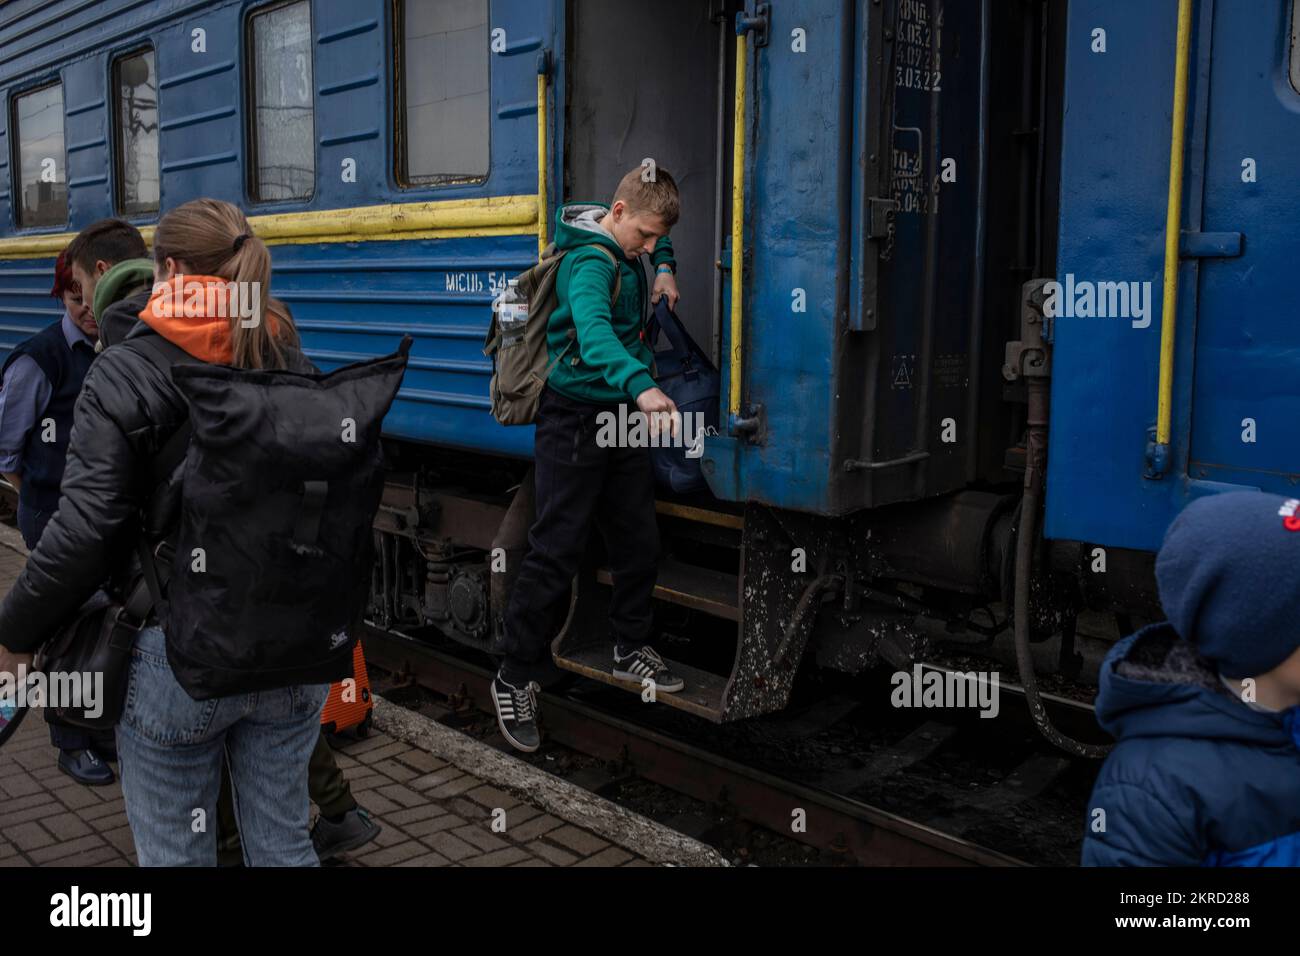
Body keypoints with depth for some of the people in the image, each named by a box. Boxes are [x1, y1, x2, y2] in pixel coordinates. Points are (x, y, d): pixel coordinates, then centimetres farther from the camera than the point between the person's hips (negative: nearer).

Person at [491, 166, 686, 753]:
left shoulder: (629, 252, 9)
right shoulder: (591, 261, -20)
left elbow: (656, 240, 36)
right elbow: (593, 328, -41)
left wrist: (663, 269, 16)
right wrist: (641, 386, -55)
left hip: (620, 419, 9)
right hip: (575, 422, -9)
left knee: (640, 541, 13)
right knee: (555, 555, -6)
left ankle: (631, 650, 32)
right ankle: (516, 679, 6)